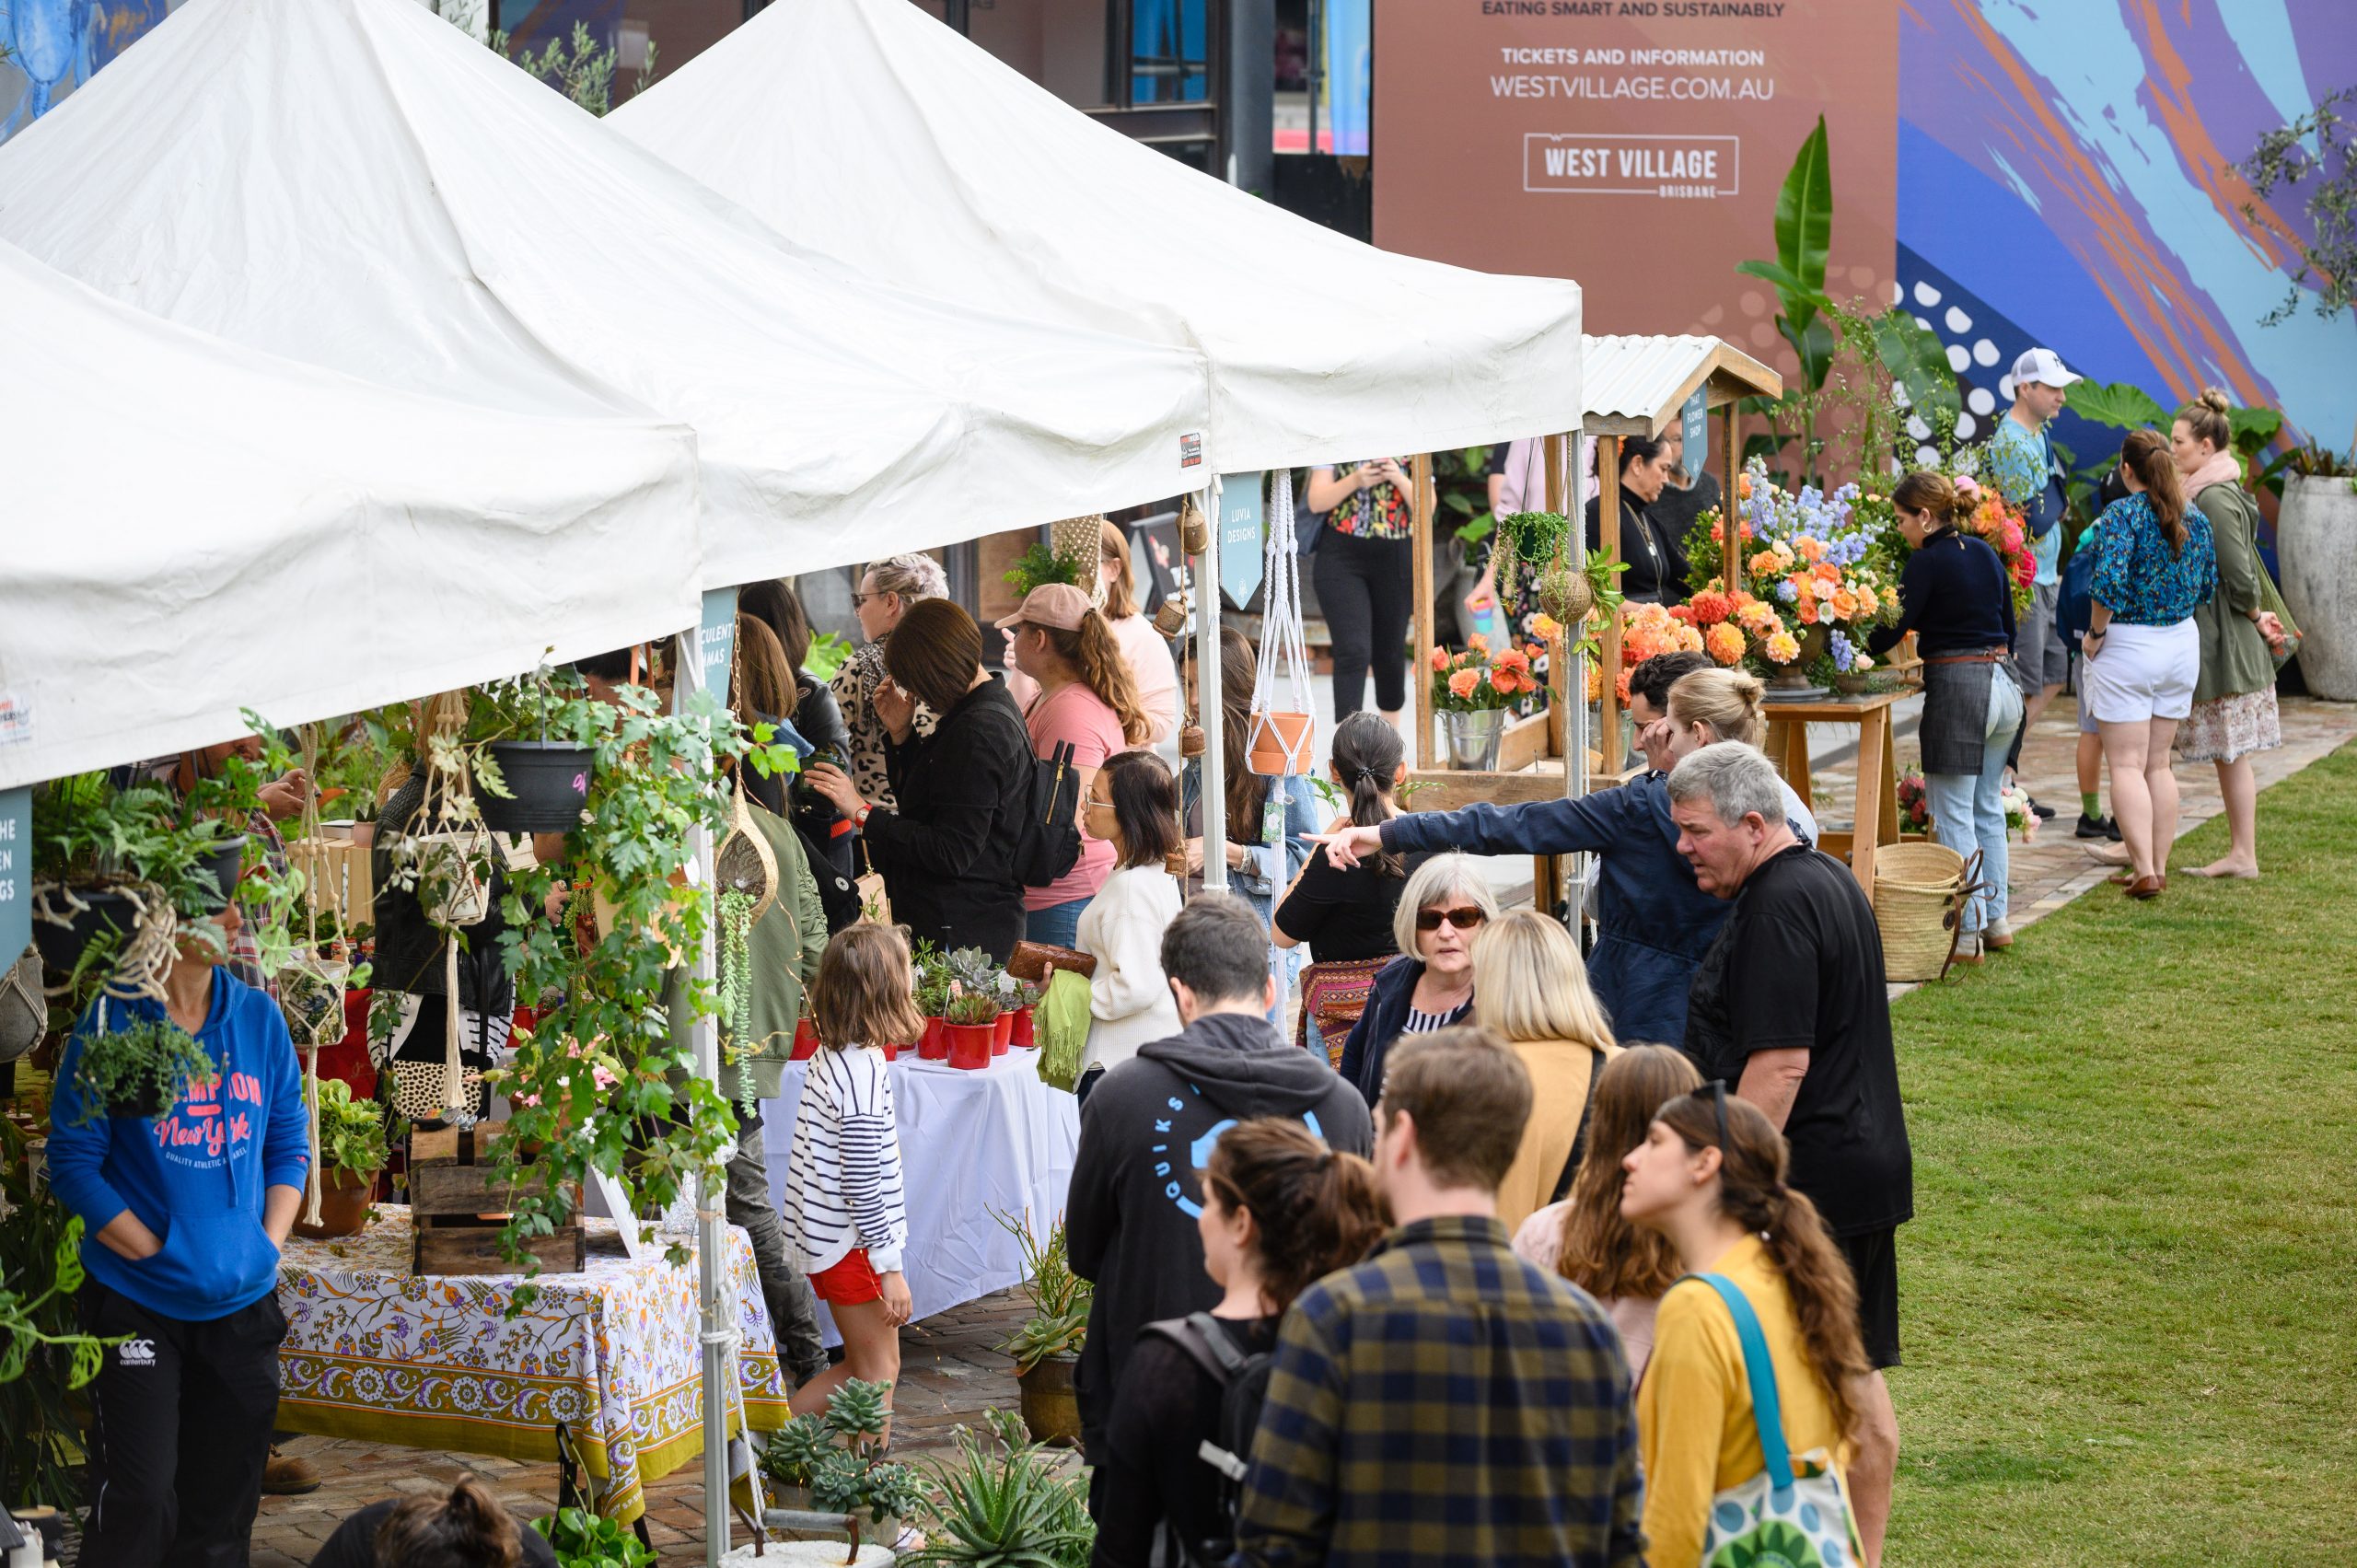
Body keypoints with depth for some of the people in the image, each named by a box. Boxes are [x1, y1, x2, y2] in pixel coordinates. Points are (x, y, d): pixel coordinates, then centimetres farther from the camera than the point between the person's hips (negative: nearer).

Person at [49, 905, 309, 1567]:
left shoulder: (259, 1017, 3)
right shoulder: (113, 1020, -10)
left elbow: (289, 1143, 11)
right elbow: (74, 1162, -9)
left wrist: (268, 1248, -1)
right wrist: (160, 1255, -13)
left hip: (243, 1300, 4)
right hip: (136, 1304, -4)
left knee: (221, 1510, 11)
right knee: (139, 1506, -6)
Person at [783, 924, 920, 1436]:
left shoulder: (831, 1057, 6)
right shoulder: (864, 1071, -22)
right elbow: (862, 1183, -23)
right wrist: (891, 1268, -18)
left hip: (826, 1236, 9)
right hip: (853, 1243, -9)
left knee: (862, 1366, 18)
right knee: (879, 1370, 2)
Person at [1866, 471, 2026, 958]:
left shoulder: (1929, 561, -11)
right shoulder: (1985, 553, 12)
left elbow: (1893, 629, -13)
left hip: (1956, 688, -8)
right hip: (2003, 683, 8)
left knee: (1953, 814, -3)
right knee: (1988, 806, 17)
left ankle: (1967, 932, -3)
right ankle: (1995, 919, 21)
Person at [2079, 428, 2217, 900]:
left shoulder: (2122, 514, -15)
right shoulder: (2194, 518, 3)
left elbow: (2111, 582, -25)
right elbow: (2208, 586, 10)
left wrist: (2094, 633, -12)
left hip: (2128, 646, -6)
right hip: (2181, 643, 6)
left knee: (2127, 766, -2)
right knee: (2158, 763, 14)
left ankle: (2145, 870, -10)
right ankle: (2158, 865, 15)